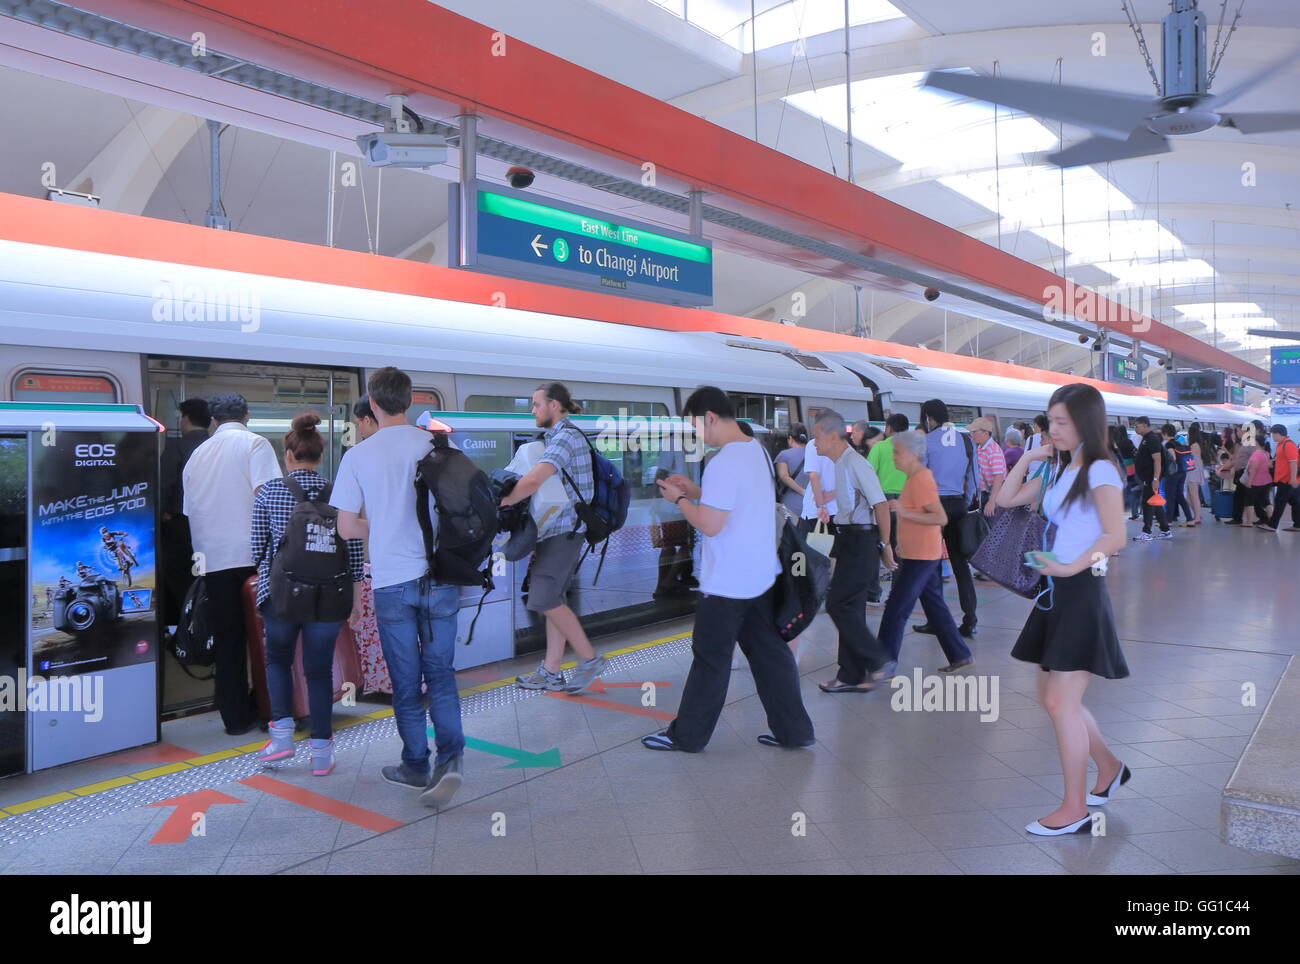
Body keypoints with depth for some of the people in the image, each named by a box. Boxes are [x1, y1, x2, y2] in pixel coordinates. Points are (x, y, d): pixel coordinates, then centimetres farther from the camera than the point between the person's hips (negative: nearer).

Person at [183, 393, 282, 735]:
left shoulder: (197, 454, 16)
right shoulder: (254, 444, 0)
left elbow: (189, 510, 20)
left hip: (212, 559, 4)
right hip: (250, 555, -4)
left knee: (227, 641, 7)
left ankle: (235, 716, 12)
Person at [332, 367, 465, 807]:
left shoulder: (358, 455, -5)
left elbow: (346, 527, -1)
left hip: (392, 581, -1)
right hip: (441, 577, 1)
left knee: (406, 681, 12)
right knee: (440, 673, 11)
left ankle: (416, 766, 24)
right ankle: (450, 758, -5)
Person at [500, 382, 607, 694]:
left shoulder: (566, 437, -15)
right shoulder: (555, 437, 18)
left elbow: (533, 480, -28)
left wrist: (501, 504, -19)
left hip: (564, 530, -10)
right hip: (557, 530, 10)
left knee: (545, 599, -11)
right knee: (552, 599, 9)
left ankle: (589, 659, 1)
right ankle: (550, 672, 14)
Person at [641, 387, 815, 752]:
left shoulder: (723, 462, -21)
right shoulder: (758, 450, 8)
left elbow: (710, 525, -23)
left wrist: (679, 499, -8)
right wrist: (695, 491, 13)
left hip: (727, 583, -8)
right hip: (762, 575, 8)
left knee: (710, 660, 4)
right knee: (770, 653, 13)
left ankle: (687, 735, 17)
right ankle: (794, 730, 19)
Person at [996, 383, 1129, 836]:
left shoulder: (1099, 471, -11)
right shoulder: (1060, 470, 13)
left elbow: (1115, 536, -21)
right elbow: (1008, 499, 16)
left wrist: (1071, 567, -25)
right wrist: (1028, 458, 7)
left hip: (1080, 592, -8)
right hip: (1055, 592, 9)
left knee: (1060, 702, -5)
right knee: (1053, 697, 15)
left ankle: (1075, 809, 7)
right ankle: (1109, 769, 35)